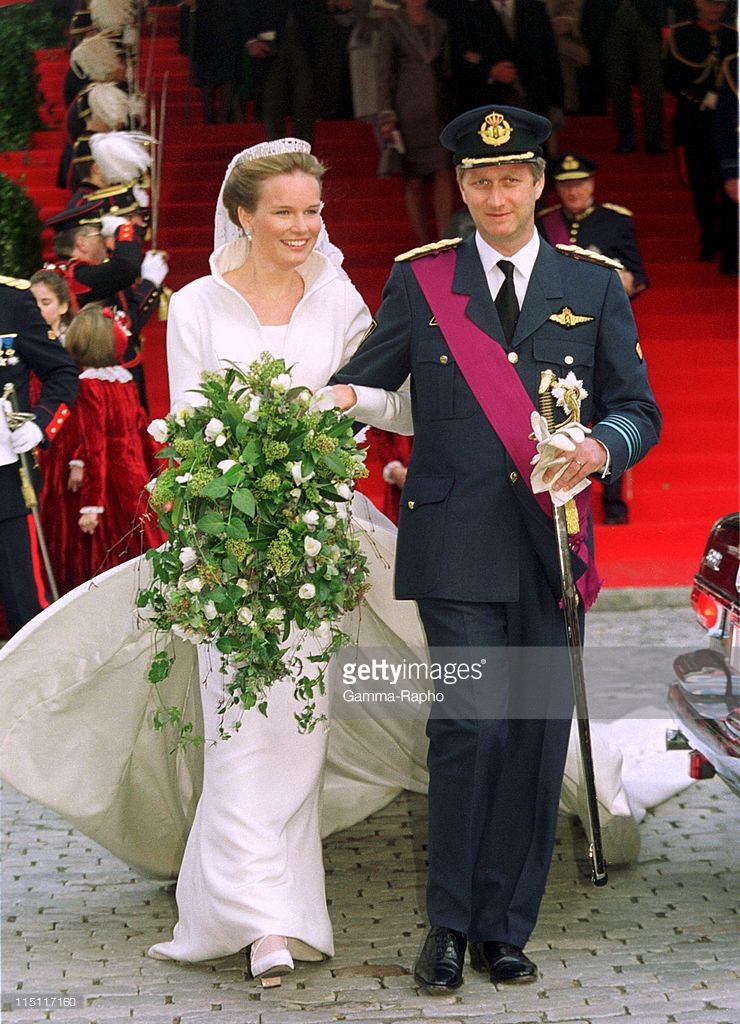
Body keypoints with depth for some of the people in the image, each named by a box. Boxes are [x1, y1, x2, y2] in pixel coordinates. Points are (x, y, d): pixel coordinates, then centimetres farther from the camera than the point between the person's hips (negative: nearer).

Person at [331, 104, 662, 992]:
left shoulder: (593, 287, 10)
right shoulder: (420, 281, 8)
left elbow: (637, 409, 9)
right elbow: (366, 377, 9)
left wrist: (602, 446, -13)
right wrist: (337, 397, -15)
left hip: (552, 544, 2)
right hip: (457, 543, -2)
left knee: (537, 735, 4)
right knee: (474, 720, -10)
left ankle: (504, 929, 15)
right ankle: (450, 926, 5)